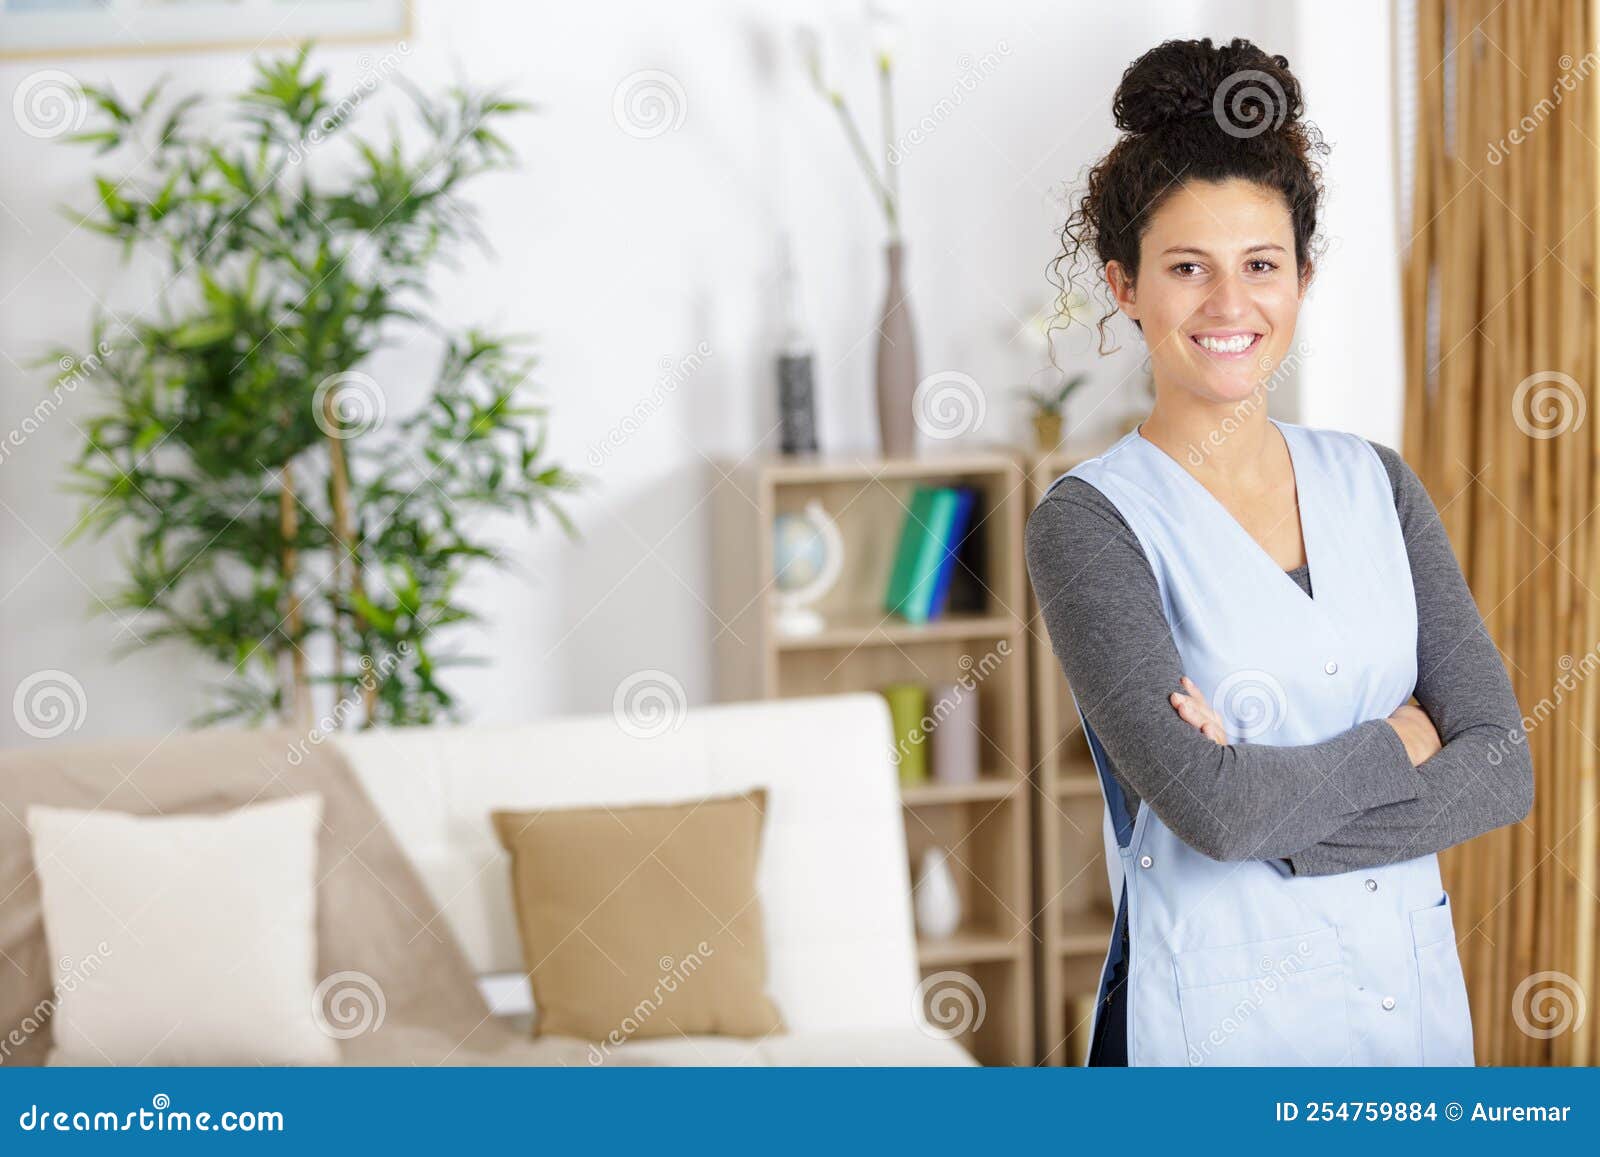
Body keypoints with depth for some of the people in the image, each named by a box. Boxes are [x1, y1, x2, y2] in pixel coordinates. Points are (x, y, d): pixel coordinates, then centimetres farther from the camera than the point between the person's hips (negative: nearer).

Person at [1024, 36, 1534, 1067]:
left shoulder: (1377, 483, 3)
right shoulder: (1090, 520, -11)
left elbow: (1504, 767, -5)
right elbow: (1210, 804, -22)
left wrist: (1276, 810, -16)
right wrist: (1398, 742, -8)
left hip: (1418, 987, 4)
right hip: (1222, 1013, -4)